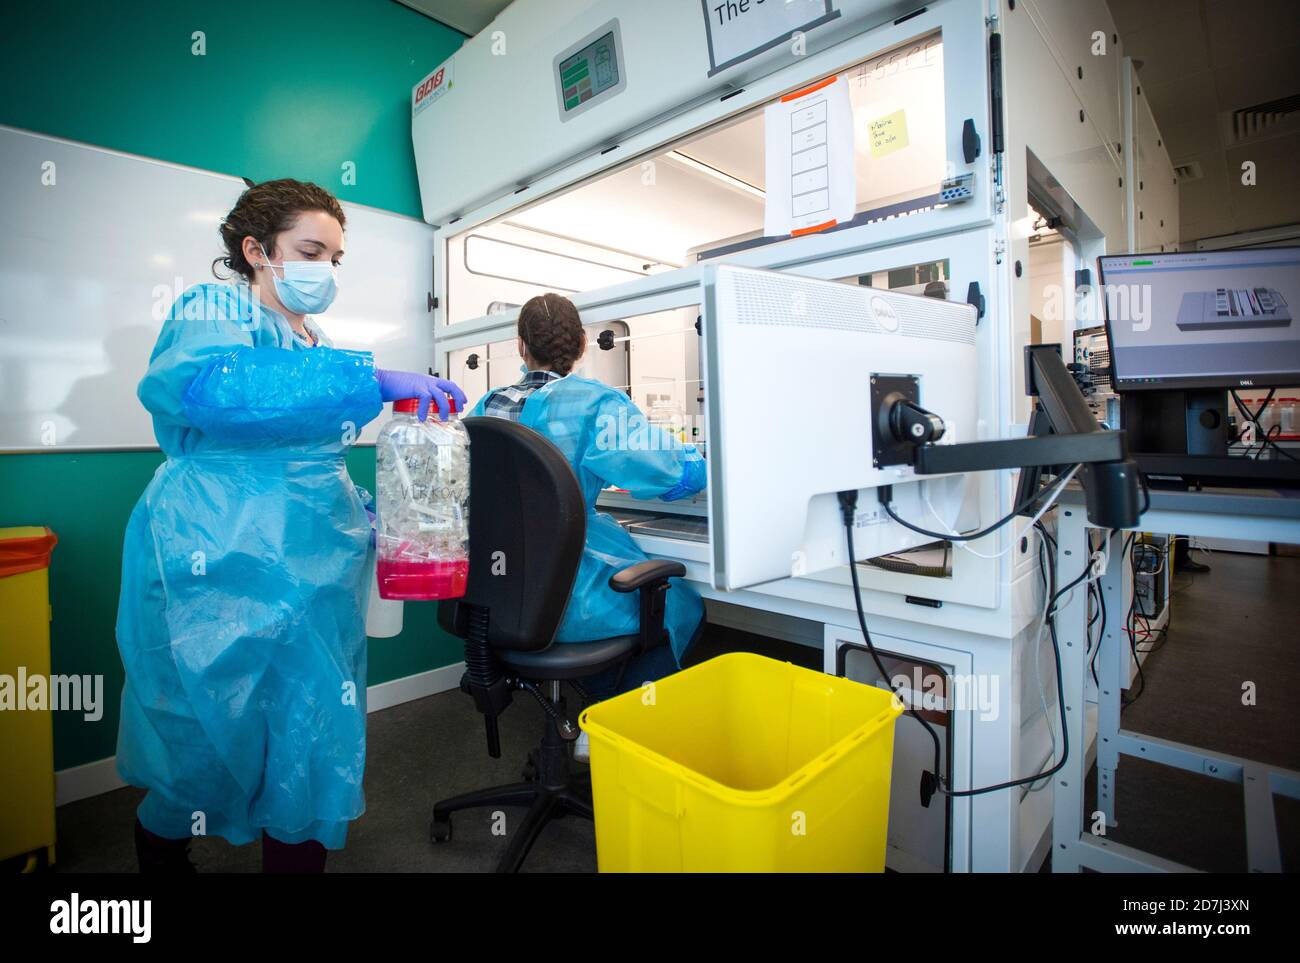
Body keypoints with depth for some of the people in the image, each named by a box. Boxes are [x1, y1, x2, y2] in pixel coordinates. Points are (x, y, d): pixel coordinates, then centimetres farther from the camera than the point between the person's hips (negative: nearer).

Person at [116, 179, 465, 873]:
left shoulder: (320, 349, 17)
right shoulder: (212, 309, -2)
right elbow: (197, 385, -26)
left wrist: (371, 517, 6)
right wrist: (371, 382, -29)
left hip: (316, 575, 6)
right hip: (220, 572, -5)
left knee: (313, 747, 7)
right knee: (204, 746, 9)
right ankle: (162, 847, 38)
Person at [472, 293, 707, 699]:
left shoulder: (486, 406, 5)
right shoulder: (594, 402, -14)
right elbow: (676, 473, -11)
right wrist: (704, 457, 11)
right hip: (564, 601, -7)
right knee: (682, 604, 16)